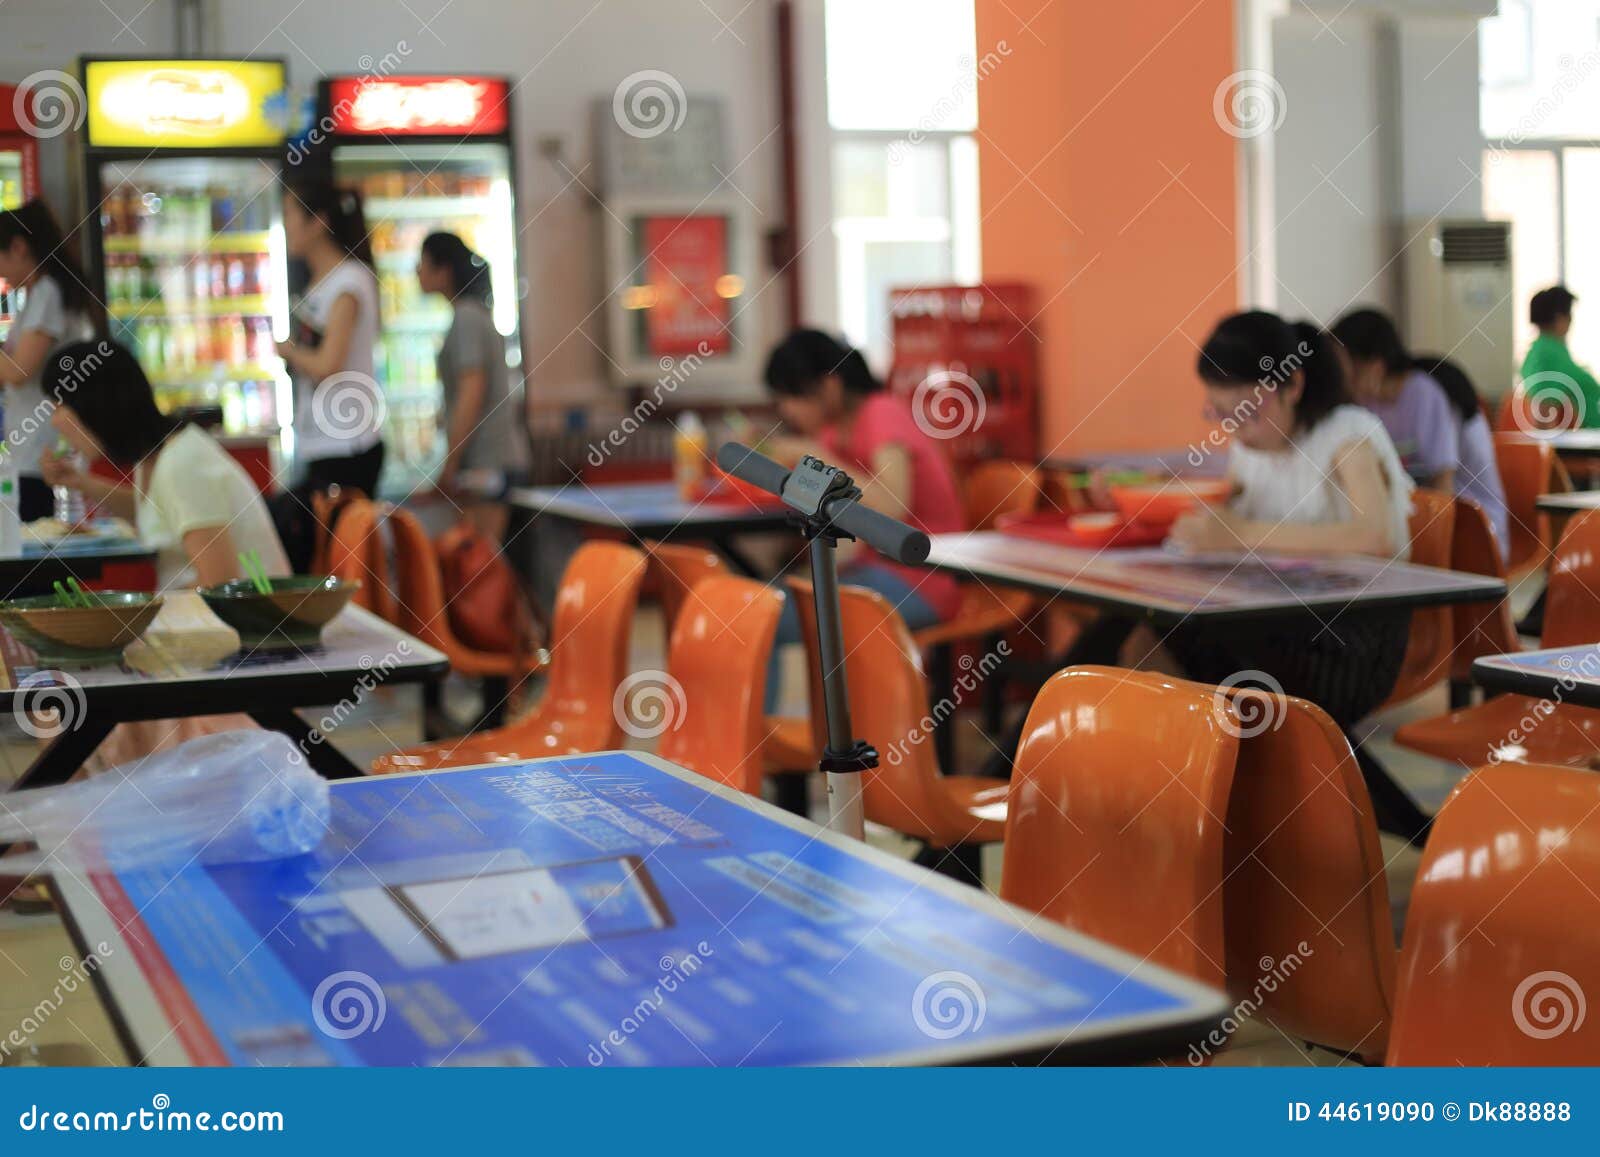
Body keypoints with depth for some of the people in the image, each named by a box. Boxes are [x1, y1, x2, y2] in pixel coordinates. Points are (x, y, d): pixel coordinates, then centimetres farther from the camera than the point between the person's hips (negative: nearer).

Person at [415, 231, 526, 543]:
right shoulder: (478, 314, 16)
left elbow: (471, 395, -18)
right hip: (499, 455, 10)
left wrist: (449, 465, -16)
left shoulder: (466, 318, -12)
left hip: (484, 459, -10)